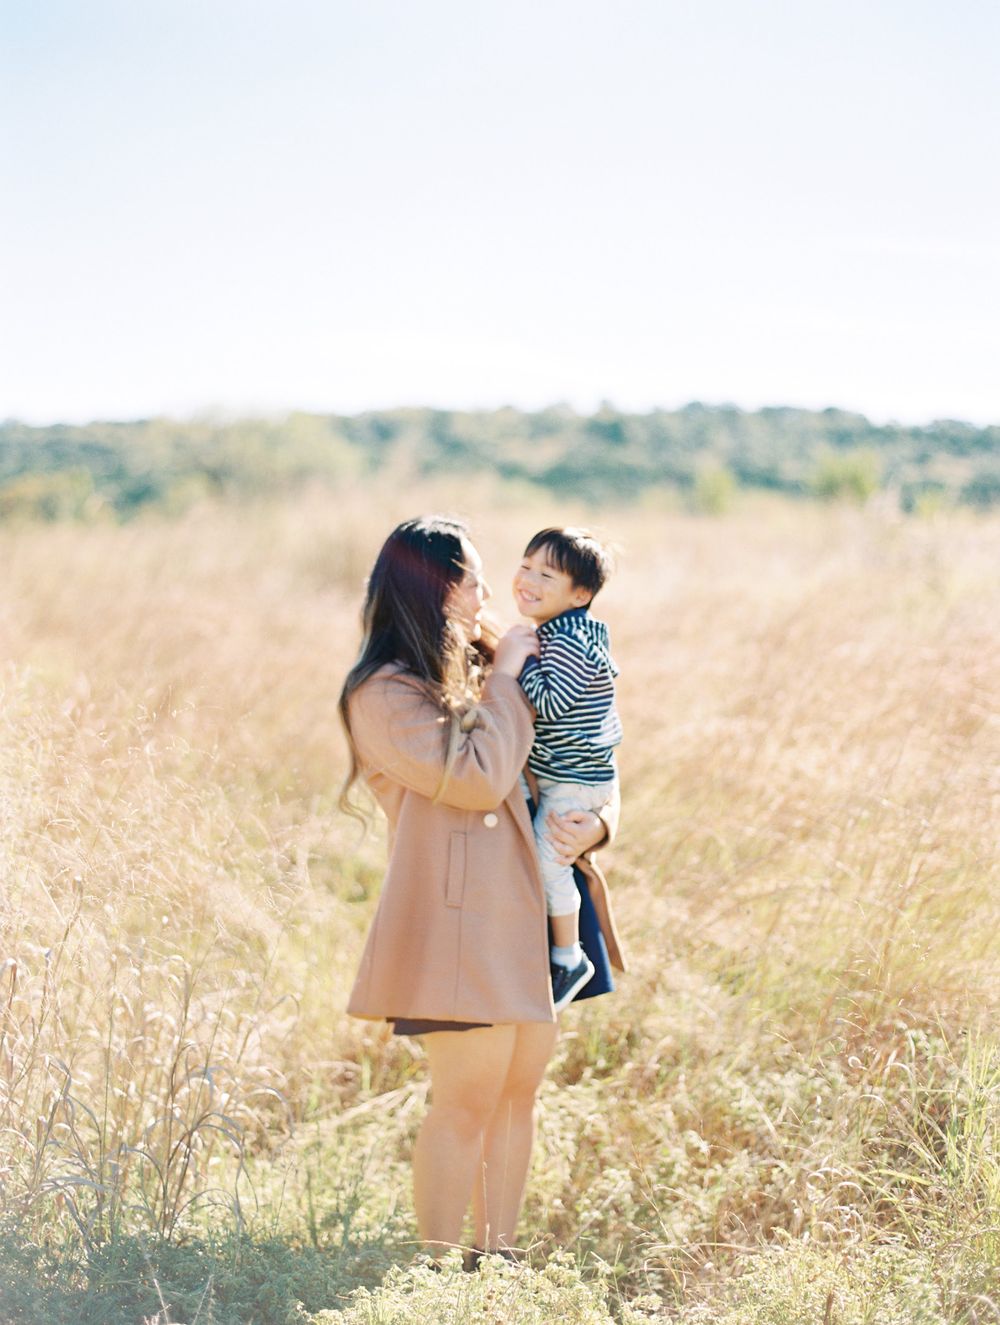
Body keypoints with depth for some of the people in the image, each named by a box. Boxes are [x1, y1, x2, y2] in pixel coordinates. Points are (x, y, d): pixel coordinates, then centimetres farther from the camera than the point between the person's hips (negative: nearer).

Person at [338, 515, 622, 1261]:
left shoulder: (472, 674, 19)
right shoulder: (387, 693, -8)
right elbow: (476, 776, -19)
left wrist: (595, 822, 0)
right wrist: (506, 679, -7)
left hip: (523, 909, 9)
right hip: (459, 917, -9)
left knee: (519, 1094, 10)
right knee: (467, 1102, -8)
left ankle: (500, 1256, 18)